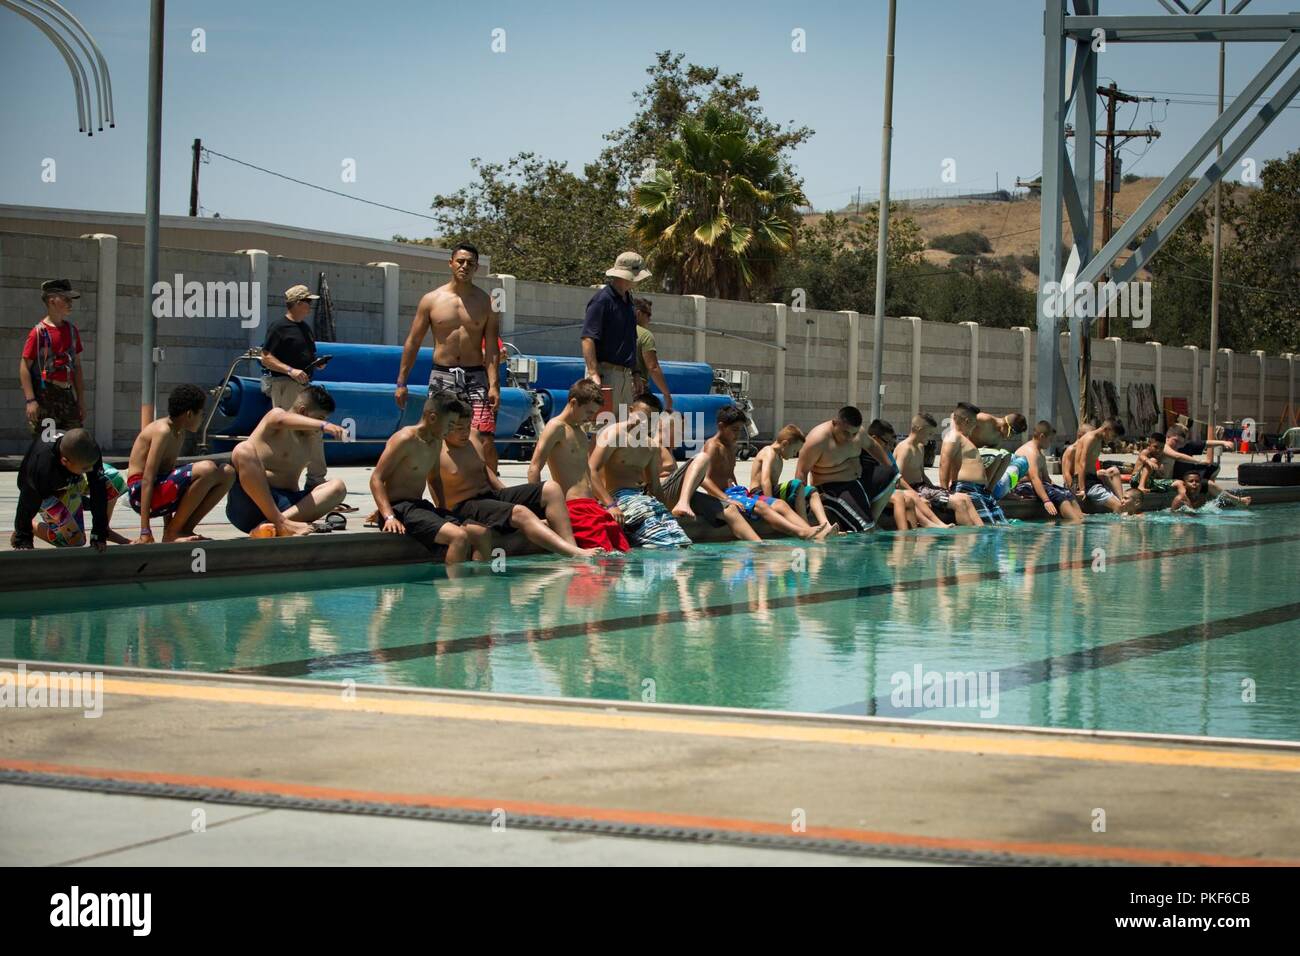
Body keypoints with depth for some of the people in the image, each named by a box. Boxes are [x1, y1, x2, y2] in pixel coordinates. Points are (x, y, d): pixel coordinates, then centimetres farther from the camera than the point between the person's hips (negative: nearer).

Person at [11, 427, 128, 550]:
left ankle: (104, 529, 10)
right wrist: (22, 539, -16)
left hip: (72, 480, 5)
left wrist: (99, 534, -25)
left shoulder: (90, 452, -34)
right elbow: (28, 505, -30)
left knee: (115, 482, -13)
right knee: (75, 538, -15)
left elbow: (98, 490, -26)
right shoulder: (41, 469, -45)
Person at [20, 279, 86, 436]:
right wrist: (30, 400, -17)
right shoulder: (39, 332, -7)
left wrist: (81, 399, 13)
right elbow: (24, 367, -9)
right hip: (44, 396, -6)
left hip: (67, 395, 6)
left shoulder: (71, 330, 12)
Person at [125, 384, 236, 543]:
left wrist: (168, 523, 18)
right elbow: (147, 479, -21)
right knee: (207, 469, -29)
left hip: (163, 492, 9)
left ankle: (185, 529, 3)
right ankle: (173, 533, -17)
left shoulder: (179, 434, 14)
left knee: (227, 473, 4)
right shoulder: (162, 431, -15)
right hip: (140, 493, -9)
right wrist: (145, 532, -27)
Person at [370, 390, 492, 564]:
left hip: (421, 506, 9)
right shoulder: (405, 439, -13)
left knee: (482, 534, -1)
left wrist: (444, 509, 15)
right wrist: (389, 517, -28)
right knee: (460, 536, -29)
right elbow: (376, 479, -16)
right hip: (400, 509, -9)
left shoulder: (436, 443, 15)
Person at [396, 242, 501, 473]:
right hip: (442, 376, 1)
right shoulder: (432, 300, 6)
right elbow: (413, 342, 9)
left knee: (484, 441, -14)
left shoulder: (486, 302, 5)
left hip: (476, 377, -1)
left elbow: (492, 349, 1)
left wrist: (494, 385, -10)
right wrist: (401, 383, 6)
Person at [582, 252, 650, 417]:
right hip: (605, 373, -9)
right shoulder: (602, 300, -12)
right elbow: (588, 339, -19)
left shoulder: (627, 299, 15)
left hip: (625, 375, 9)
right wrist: (594, 374, -27)